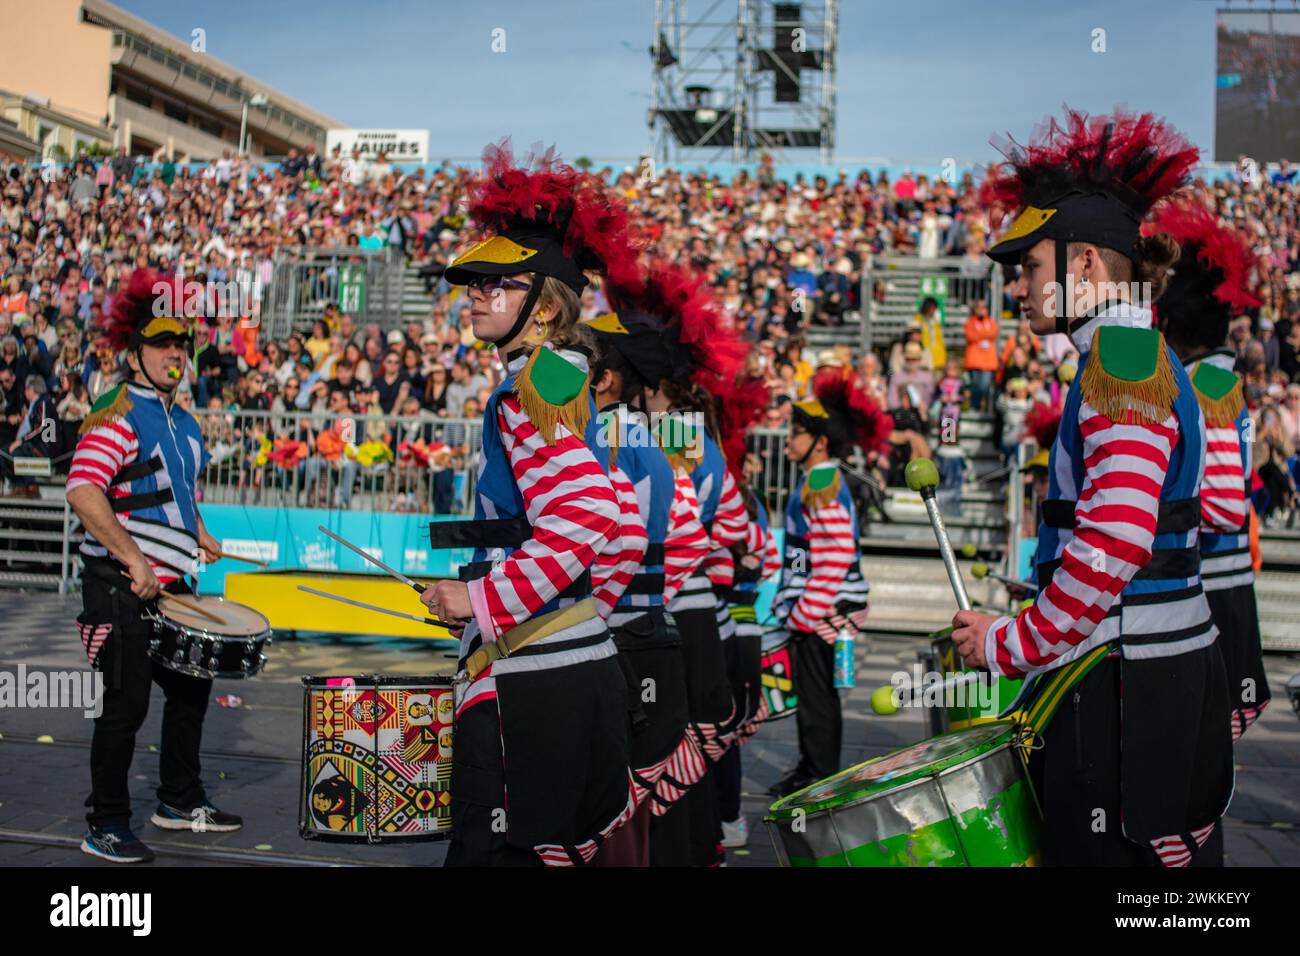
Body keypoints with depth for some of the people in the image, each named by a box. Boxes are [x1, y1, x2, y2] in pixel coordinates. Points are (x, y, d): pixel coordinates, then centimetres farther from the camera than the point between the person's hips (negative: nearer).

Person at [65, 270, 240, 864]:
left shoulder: (182, 421, 14)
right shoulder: (117, 416, -13)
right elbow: (83, 492, -25)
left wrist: (199, 534, 11)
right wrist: (134, 560, -27)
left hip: (170, 583, 9)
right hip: (121, 588, -9)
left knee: (192, 686, 16)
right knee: (127, 703, -4)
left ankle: (180, 802, 32)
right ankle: (106, 829, 10)